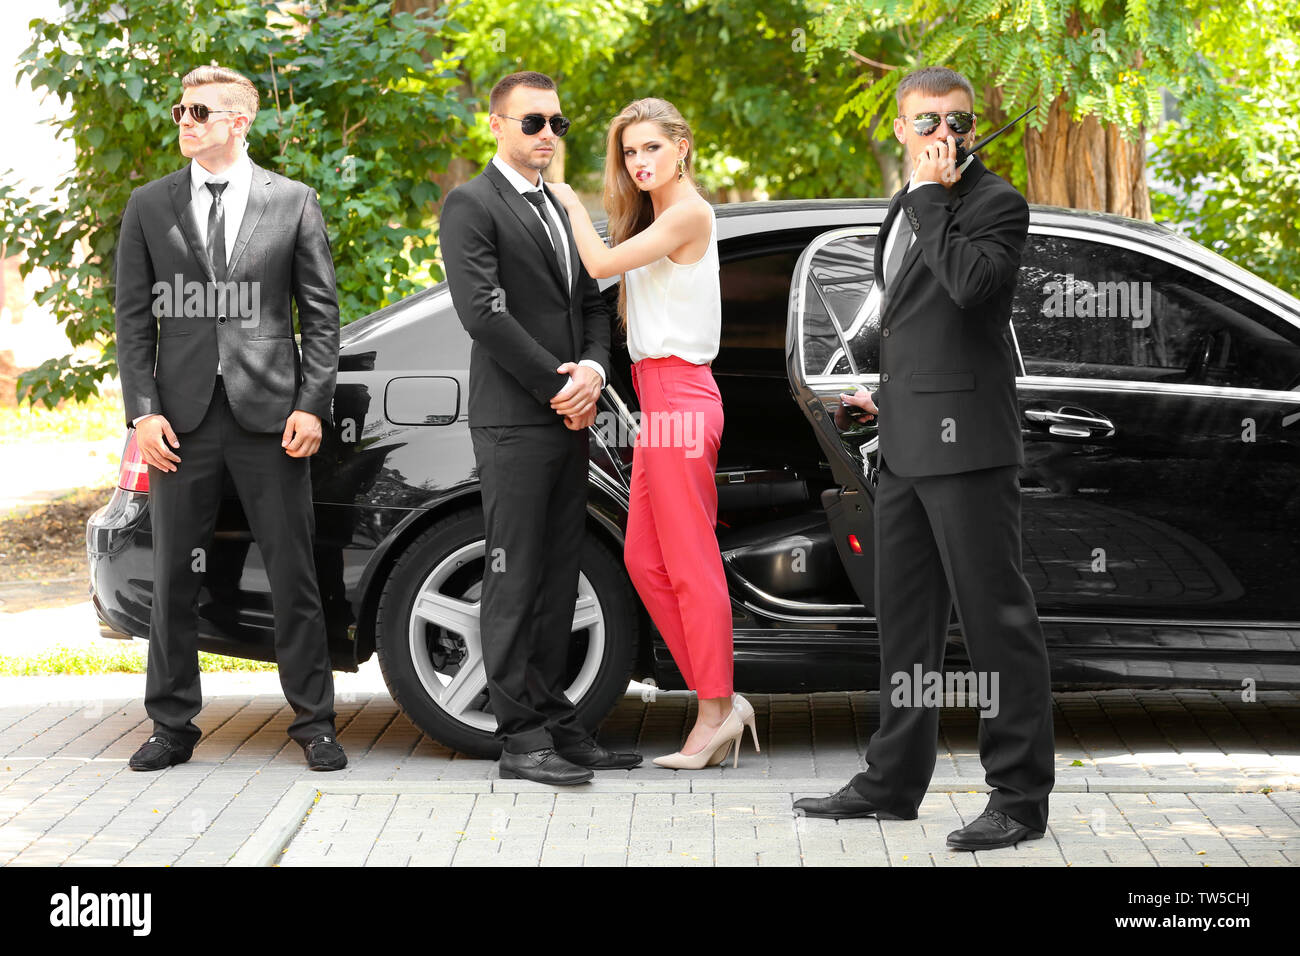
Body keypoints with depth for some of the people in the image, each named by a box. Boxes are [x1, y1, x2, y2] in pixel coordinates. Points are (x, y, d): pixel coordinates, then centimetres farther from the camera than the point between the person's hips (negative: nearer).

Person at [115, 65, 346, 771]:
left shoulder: (292, 203, 5)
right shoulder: (148, 207, 9)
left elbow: (321, 314, 4)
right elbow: (133, 317, 7)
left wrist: (312, 404, -5)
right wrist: (143, 410, -4)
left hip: (269, 414, -1)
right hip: (181, 416, 2)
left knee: (292, 575, 3)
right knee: (174, 578, 6)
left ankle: (313, 720, 11)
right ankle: (173, 724, 15)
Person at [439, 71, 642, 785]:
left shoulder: (562, 211, 21)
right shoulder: (471, 205, -5)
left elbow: (591, 303, 18)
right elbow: (483, 310, -15)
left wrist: (593, 370, -3)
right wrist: (559, 385, -13)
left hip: (567, 421, 8)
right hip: (513, 422, -8)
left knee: (558, 580, 10)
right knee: (514, 581, -5)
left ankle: (555, 723, 15)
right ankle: (521, 735, -4)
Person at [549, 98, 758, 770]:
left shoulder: (689, 213, -11)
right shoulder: (651, 217, 19)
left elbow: (601, 263, -15)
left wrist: (571, 204, 0)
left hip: (680, 397, -10)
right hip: (657, 398, 10)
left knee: (691, 562, -6)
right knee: (644, 559, 9)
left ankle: (715, 712, -1)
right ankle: (720, 700, 13)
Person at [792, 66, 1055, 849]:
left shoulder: (996, 203, -8)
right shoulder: (911, 209, 19)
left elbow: (971, 282, -27)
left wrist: (929, 195, -18)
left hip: (967, 445, -9)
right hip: (907, 446, 9)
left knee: (998, 620, -5)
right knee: (906, 620, 15)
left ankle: (1021, 797, 0)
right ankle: (894, 781, 25)